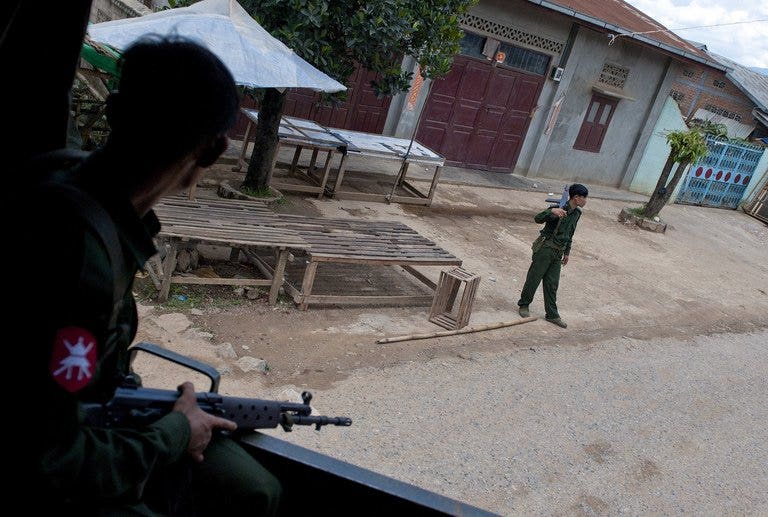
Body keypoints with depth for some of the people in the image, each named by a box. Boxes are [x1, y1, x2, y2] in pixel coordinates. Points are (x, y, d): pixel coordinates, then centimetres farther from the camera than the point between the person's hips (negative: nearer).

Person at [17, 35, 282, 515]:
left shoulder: (94, 188, -6)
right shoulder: (80, 242, -33)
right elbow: (47, 460, -29)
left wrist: (168, 424, 3)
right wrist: (175, 435, -15)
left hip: (92, 417, 8)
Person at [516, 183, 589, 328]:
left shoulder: (577, 213, 8)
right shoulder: (559, 209, -17)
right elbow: (538, 218, -29)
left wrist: (567, 252, 23)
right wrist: (552, 211, -46)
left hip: (557, 254, 7)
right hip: (545, 249, -7)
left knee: (552, 284, 10)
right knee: (534, 278, 4)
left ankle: (552, 315, 16)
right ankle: (523, 305, 21)